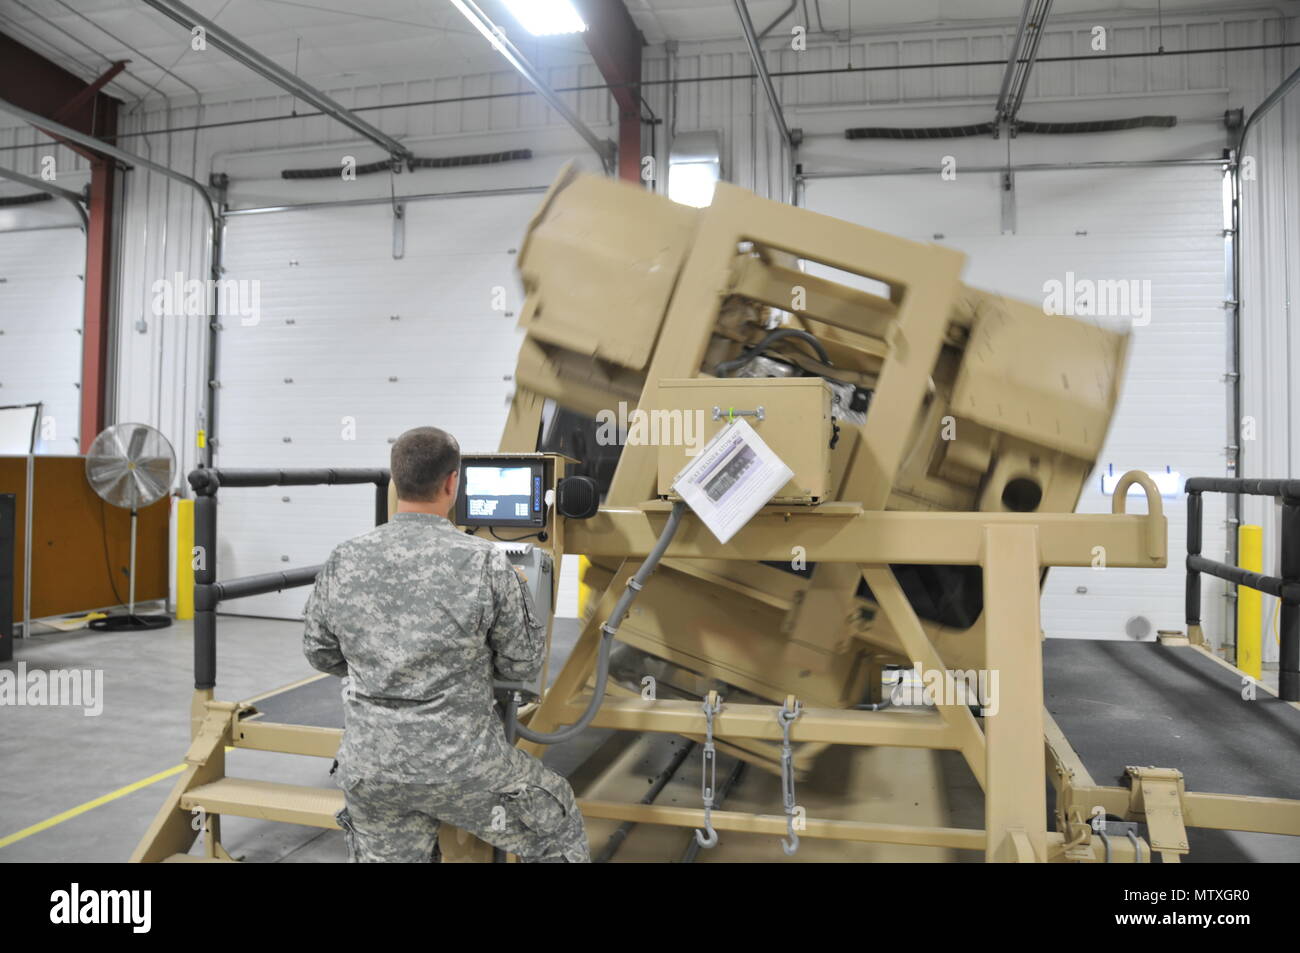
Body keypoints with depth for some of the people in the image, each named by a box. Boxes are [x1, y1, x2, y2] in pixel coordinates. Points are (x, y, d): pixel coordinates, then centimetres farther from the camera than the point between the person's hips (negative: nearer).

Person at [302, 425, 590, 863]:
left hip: (369, 771, 3)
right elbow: (522, 665, -6)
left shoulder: (342, 562, -6)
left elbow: (320, 653, 9)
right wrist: (518, 591, 8)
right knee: (557, 827, 23)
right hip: (463, 767, -3)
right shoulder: (485, 563, -17)